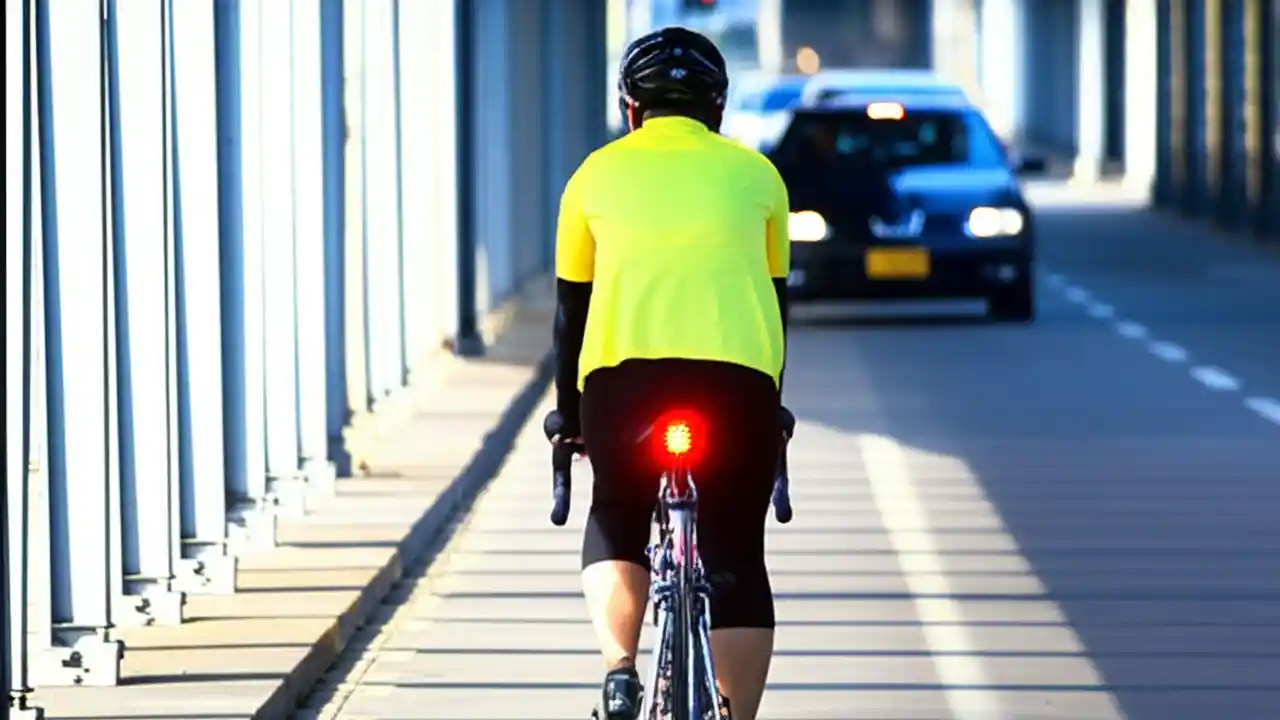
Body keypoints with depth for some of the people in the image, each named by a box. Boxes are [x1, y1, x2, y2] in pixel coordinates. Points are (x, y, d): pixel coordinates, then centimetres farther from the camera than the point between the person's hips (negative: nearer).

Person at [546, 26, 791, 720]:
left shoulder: (598, 173, 18)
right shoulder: (755, 174, 20)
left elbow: (571, 309, 22)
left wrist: (569, 416, 32)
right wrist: (770, 405, 37)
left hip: (622, 371, 0)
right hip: (738, 374, 0)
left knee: (615, 521, 21)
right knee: (734, 558, 8)